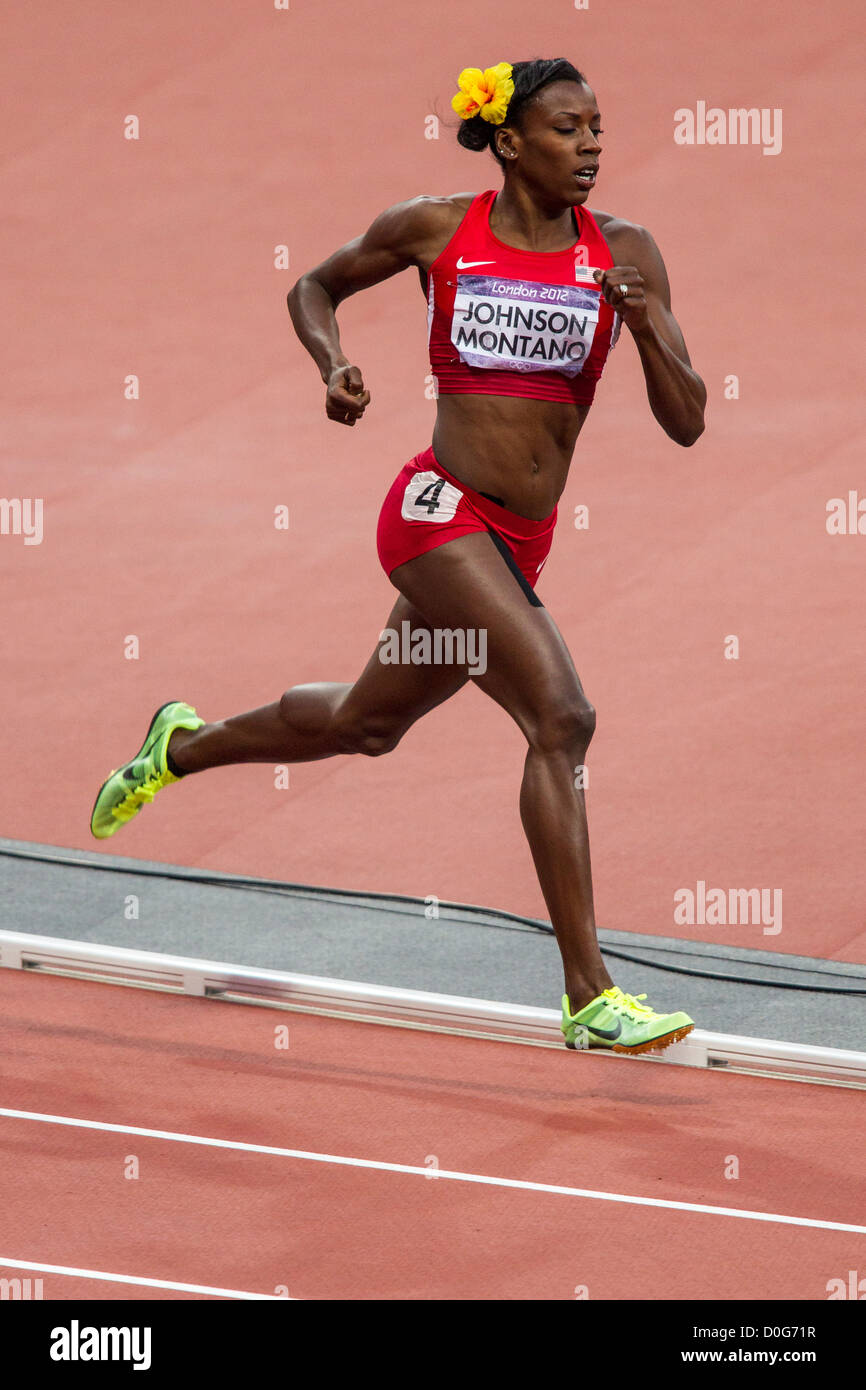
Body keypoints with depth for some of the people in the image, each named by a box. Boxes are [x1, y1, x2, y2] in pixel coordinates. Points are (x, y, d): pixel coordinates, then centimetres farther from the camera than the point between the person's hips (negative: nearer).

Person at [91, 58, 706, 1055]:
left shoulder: (625, 254, 2)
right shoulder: (435, 229, -3)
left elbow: (686, 423, 0)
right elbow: (316, 287, 16)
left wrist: (646, 328, -17)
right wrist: (332, 366, -3)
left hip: (520, 545, 6)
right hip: (440, 511, -6)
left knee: (365, 723, 23)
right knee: (562, 719, -21)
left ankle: (184, 746, 52)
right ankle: (589, 998, -21)